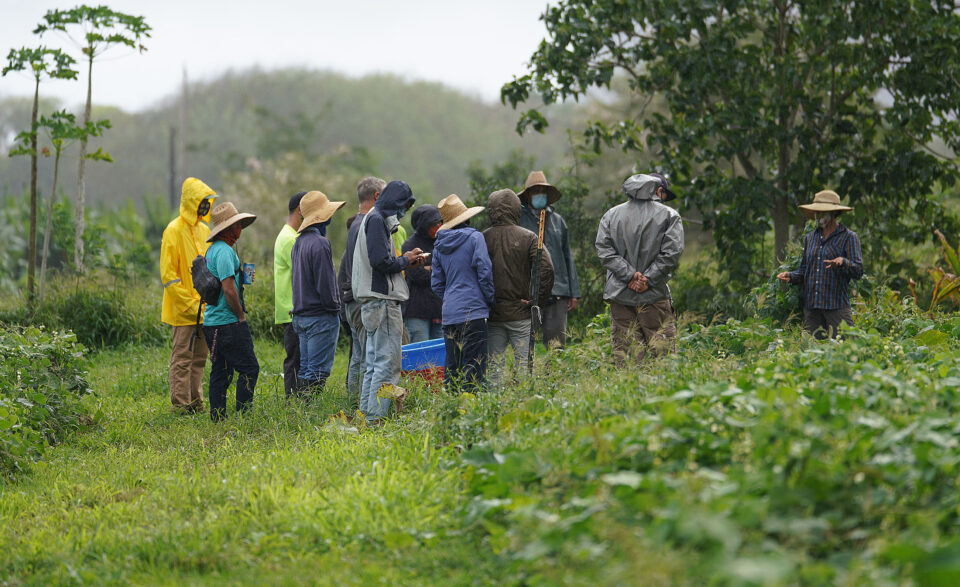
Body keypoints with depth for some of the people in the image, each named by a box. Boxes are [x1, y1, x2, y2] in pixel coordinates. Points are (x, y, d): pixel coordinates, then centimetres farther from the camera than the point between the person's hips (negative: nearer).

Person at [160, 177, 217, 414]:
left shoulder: (204, 230, 14)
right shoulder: (174, 230, -10)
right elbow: (168, 274, -13)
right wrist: (189, 304, -17)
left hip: (205, 310, 7)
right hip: (184, 311, -7)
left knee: (199, 357, 10)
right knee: (182, 357, -4)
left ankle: (196, 402, 16)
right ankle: (181, 404, -1)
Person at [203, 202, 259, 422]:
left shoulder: (213, 249, 16)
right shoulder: (224, 251, -16)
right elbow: (229, 289, -22)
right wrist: (241, 315, -11)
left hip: (212, 322, 10)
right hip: (228, 322, -10)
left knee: (220, 372, 11)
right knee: (249, 369, -5)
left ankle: (218, 418, 12)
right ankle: (243, 415, -6)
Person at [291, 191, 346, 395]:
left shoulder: (299, 242, 13)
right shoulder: (319, 243, -16)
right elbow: (325, 283, -18)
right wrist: (334, 308, -9)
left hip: (301, 315, 9)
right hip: (321, 317, -9)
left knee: (305, 369, 12)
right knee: (318, 371, -7)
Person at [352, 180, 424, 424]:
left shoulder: (377, 220, 21)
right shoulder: (376, 220, -10)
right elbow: (380, 262, -20)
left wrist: (406, 260, 11)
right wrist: (405, 261, -4)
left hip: (374, 303, 11)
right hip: (382, 301, -11)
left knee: (374, 363, 13)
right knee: (387, 362, -11)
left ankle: (367, 416, 15)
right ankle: (376, 418, -13)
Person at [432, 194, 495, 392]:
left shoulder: (439, 246, 12)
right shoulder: (474, 238, -6)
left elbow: (436, 283, 14)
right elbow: (484, 272, -10)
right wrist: (491, 300, 1)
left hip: (449, 314, 6)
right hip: (473, 311, -6)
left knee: (452, 368, 9)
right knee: (474, 368, -6)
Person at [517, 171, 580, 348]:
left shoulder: (557, 220, 15)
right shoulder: (519, 220, 2)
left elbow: (568, 257, 19)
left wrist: (573, 293, 15)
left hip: (557, 293, 3)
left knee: (556, 344, -1)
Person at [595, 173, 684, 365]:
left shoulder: (611, 215, 12)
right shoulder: (669, 215, 3)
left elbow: (604, 250, 0)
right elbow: (671, 251, -9)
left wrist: (630, 275, -6)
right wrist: (648, 279, -9)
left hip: (619, 295, 3)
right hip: (654, 296, -3)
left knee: (623, 353, 3)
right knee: (662, 355, 0)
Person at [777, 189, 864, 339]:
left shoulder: (848, 237, 2)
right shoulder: (810, 237, 18)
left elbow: (858, 271, -8)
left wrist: (843, 262, -28)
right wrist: (790, 276, 2)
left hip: (837, 306, -5)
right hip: (811, 307, 5)